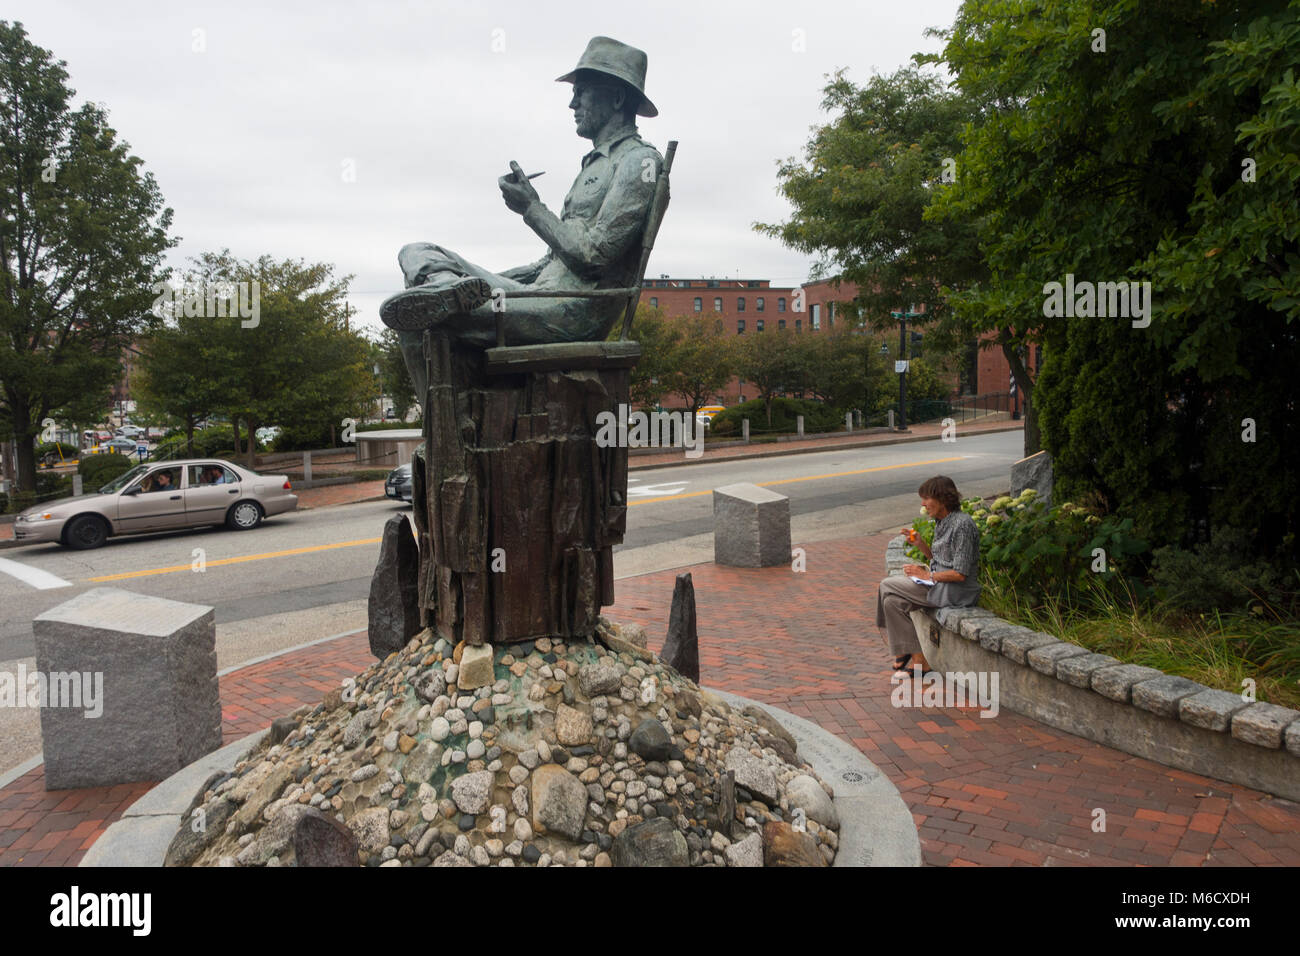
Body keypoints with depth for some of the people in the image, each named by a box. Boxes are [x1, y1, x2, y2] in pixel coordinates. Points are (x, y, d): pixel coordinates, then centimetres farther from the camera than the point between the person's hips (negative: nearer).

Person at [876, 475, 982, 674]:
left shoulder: (962, 525, -19)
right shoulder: (942, 522, 11)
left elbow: (960, 573, -21)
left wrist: (927, 575, -14)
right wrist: (920, 544, 3)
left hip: (956, 591, -9)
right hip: (939, 584, 9)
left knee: (887, 586, -10)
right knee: (893, 601, -5)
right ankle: (917, 660, -2)